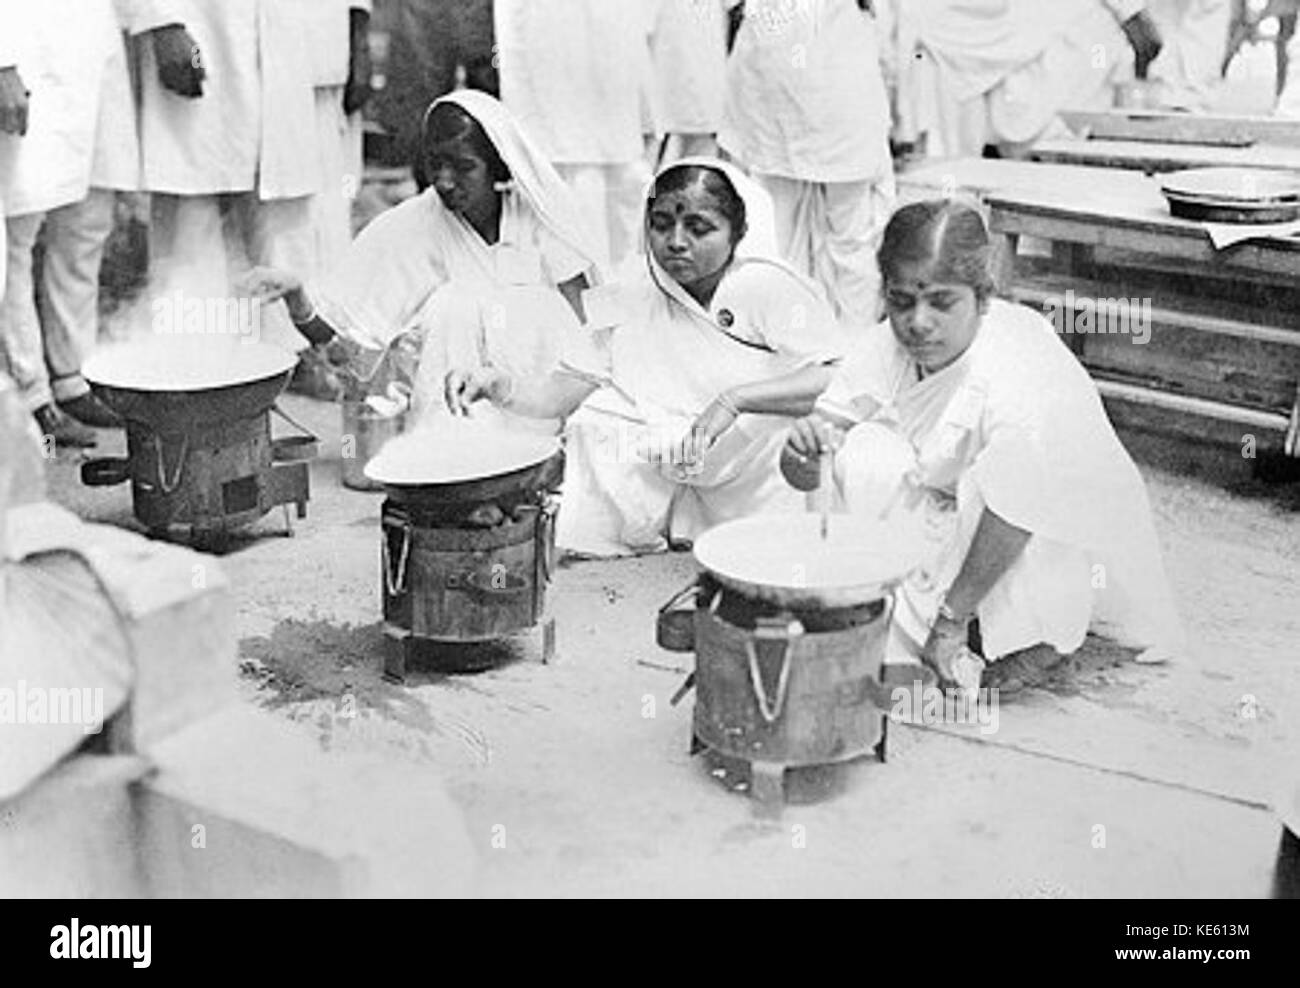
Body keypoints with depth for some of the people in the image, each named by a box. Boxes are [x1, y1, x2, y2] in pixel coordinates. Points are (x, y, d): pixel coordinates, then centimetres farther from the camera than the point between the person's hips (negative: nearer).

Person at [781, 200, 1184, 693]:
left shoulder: (1024, 379, -32)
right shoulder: (886, 348, -14)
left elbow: (1013, 516, -33)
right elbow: (802, 474, -15)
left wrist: (951, 617, -29)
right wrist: (806, 447, -39)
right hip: (957, 523, 5)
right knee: (866, 452, -18)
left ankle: (1039, 637, -11)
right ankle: (896, 637, -9)